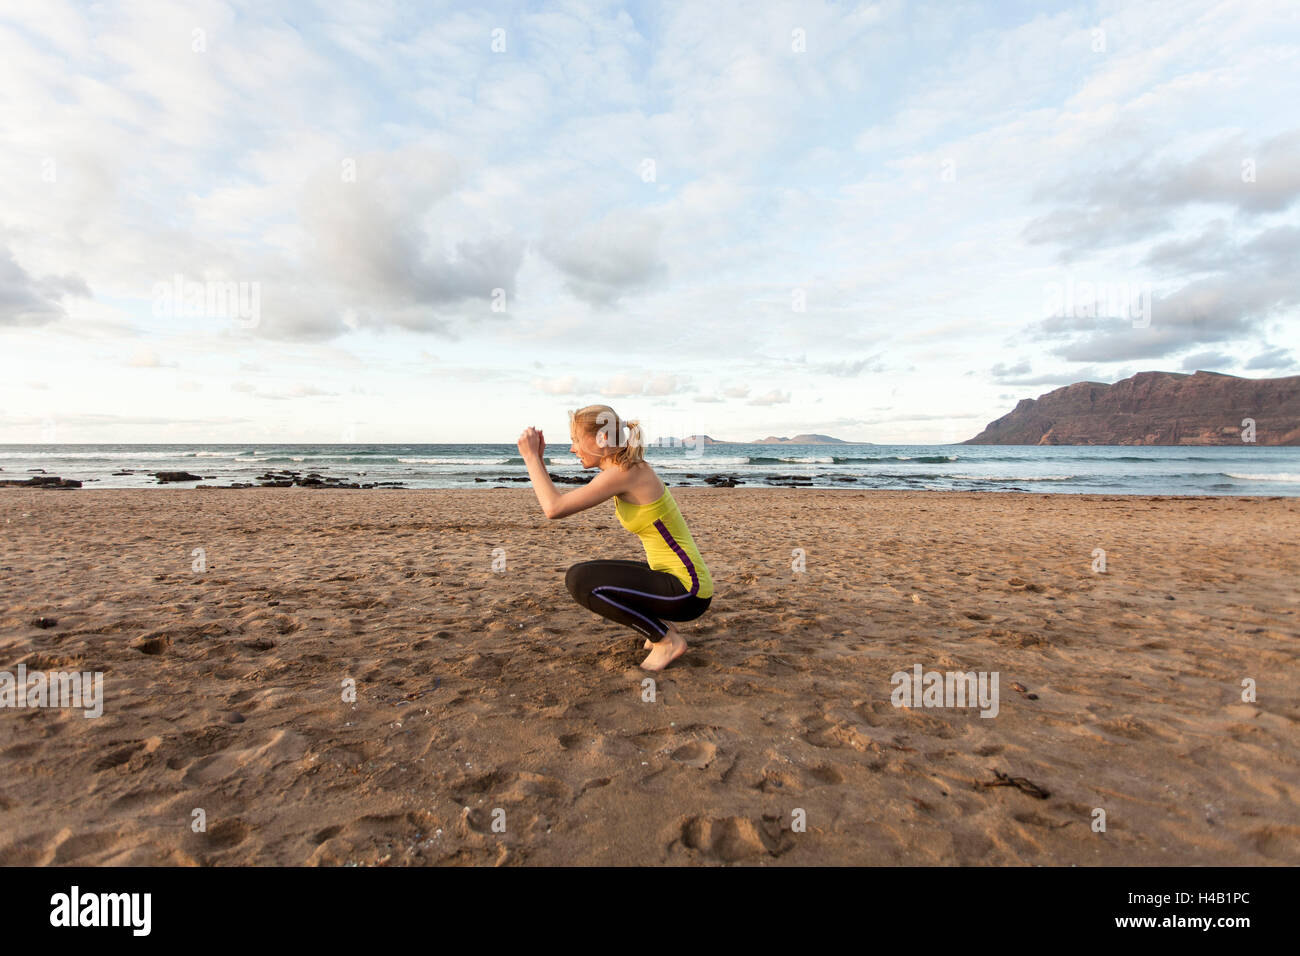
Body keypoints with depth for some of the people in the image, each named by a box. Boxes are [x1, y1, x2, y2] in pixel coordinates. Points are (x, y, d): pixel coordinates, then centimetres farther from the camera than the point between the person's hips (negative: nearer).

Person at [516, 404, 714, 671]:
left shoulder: (625, 472, -19)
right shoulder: (626, 469, 9)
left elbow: (554, 508, -23)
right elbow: (561, 502, 12)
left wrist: (531, 457, -11)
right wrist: (538, 460, 6)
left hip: (687, 592, -9)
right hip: (675, 580, 10)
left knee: (579, 579, -17)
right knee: (591, 571, 18)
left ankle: (667, 640, -5)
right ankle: (660, 625, 14)